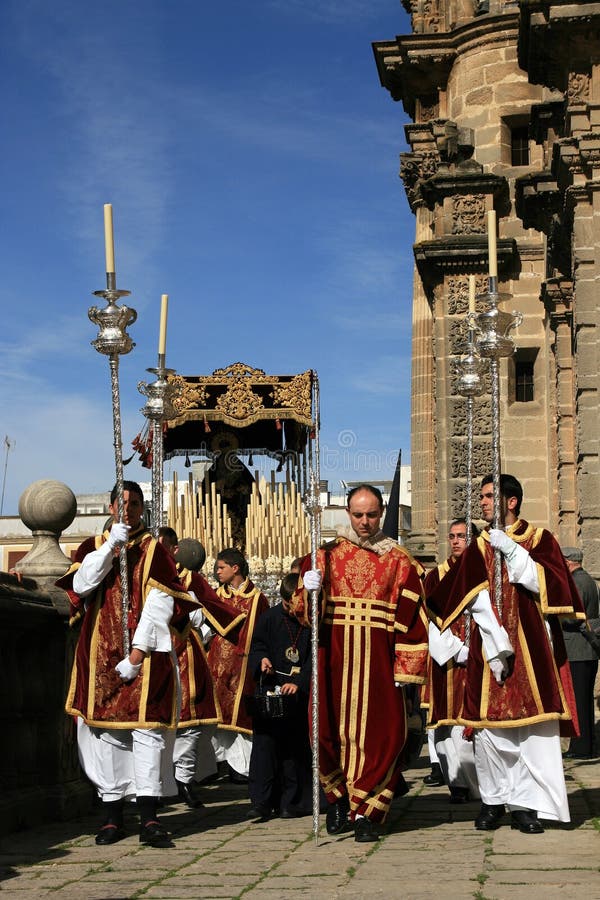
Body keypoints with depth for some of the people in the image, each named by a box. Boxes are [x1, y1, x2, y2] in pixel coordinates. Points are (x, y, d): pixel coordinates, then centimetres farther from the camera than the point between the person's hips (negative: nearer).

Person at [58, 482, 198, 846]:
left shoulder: (154, 550, 4)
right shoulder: (94, 546, 14)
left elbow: (160, 604, -5)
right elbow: (81, 585, -4)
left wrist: (138, 651, -14)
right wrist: (110, 546, -11)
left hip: (145, 655, -3)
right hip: (100, 653, 3)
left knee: (147, 727, -9)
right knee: (105, 729, 1)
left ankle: (149, 817, -12)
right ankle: (113, 815, 7)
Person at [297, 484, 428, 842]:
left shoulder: (399, 561, 6)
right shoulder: (327, 555, 11)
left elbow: (411, 620, 2)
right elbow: (304, 611, 8)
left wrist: (405, 668, -6)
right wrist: (309, 590, -14)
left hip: (378, 659, -1)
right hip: (334, 658, 1)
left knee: (381, 733, -5)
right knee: (331, 729, 0)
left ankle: (365, 812, 5)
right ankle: (339, 797, 23)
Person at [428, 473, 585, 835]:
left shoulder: (541, 539, 7)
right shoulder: (478, 548, 12)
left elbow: (551, 584, -9)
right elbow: (476, 599, -1)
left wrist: (511, 550, -14)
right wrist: (498, 642, -13)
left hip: (533, 648, -2)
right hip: (488, 651, 2)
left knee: (533, 725, -6)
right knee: (489, 727, -3)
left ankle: (527, 804, 0)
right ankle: (494, 800, 7)